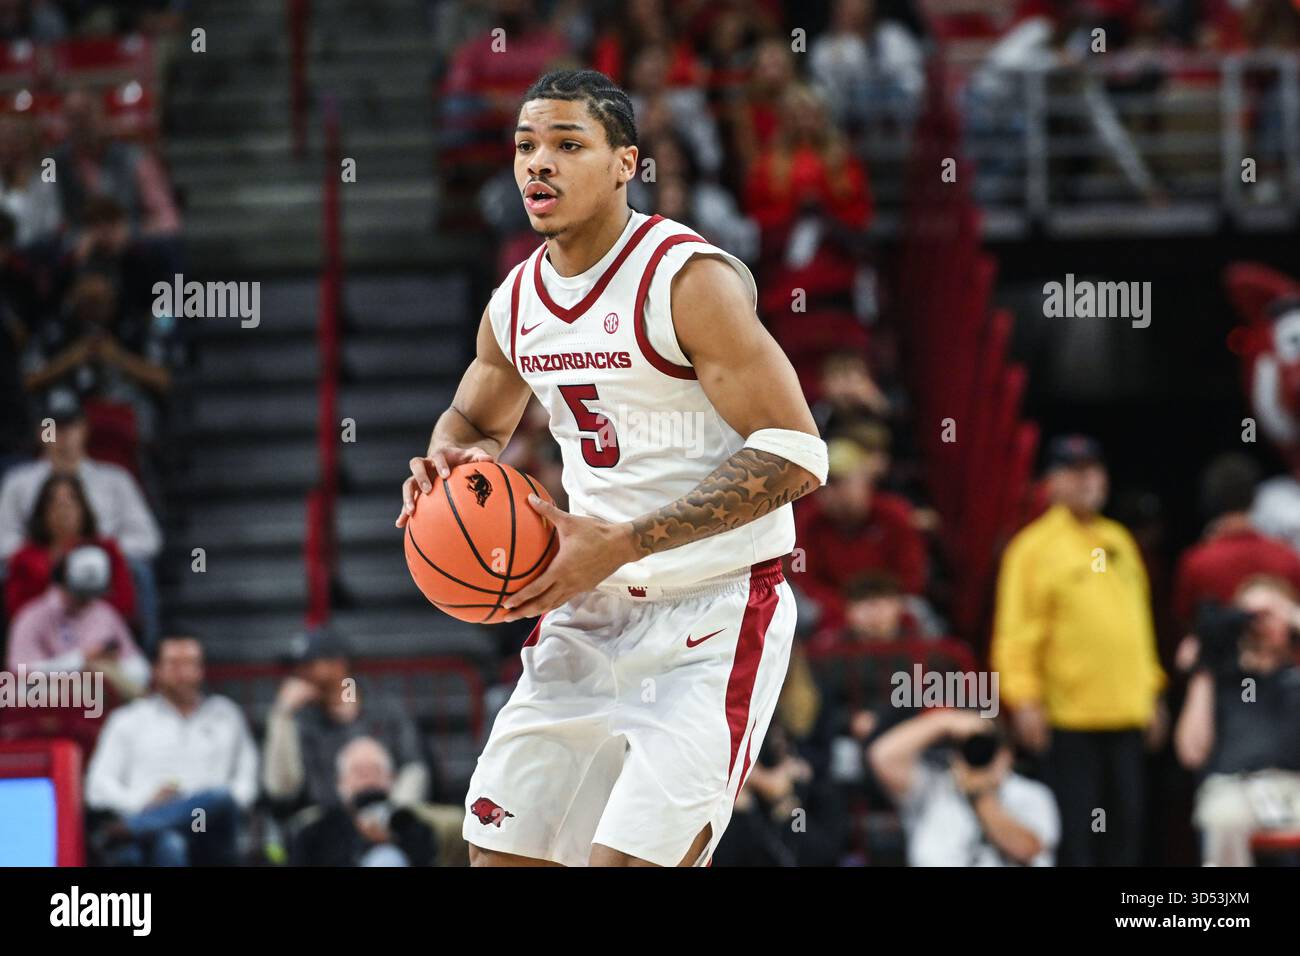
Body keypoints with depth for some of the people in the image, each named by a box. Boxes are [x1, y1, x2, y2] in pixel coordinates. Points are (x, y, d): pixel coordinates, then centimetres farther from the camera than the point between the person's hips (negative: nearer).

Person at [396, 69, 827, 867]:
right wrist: (450, 462, 1)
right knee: (500, 849, 6)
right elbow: (476, 421, 28)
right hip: (589, 613, 7)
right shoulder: (516, 302, 6)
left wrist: (623, 544, -25)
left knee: (626, 859, -18)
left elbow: (794, 455, -22)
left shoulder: (690, 280, -16)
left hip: (713, 619, -7)